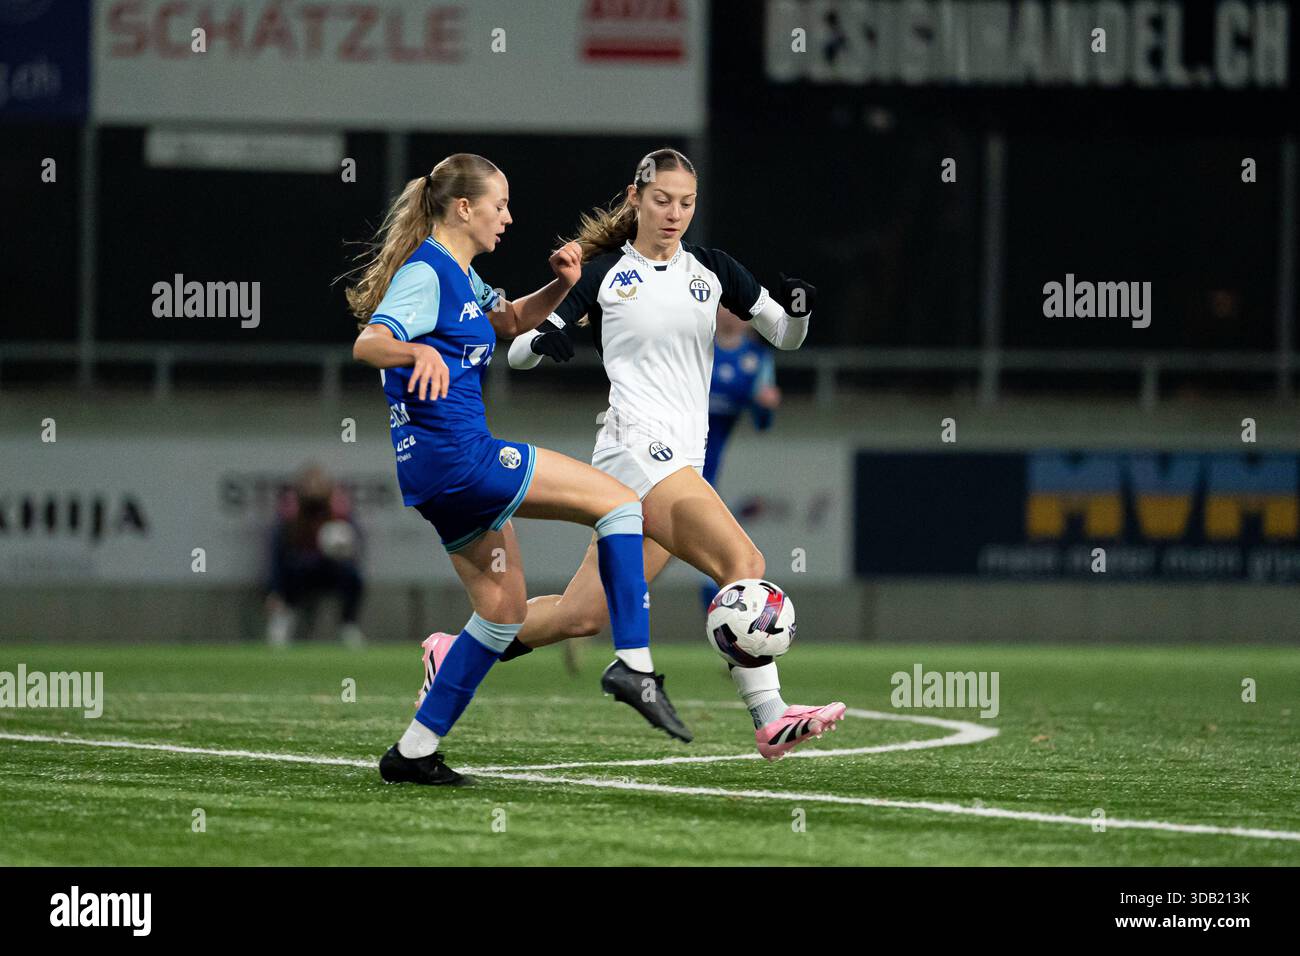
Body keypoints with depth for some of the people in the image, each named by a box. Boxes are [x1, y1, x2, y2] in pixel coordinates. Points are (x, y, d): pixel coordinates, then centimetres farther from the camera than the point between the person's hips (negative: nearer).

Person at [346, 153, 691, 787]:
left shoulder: (458, 275, 18)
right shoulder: (426, 272, -12)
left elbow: (512, 321, 33)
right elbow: (368, 343, -26)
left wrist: (559, 285, 13)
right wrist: (420, 352, -48)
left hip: (434, 471, 11)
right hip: (456, 452, -11)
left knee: (503, 609, 15)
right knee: (619, 502, -9)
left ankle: (413, 753, 14)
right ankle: (634, 665, -16)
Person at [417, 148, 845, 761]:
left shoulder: (713, 270, 13)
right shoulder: (601, 273, 2)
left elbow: (786, 338, 15)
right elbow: (516, 352, 4)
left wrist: (797, 308, -8)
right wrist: (542, 342, -19)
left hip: (682, 458, 6)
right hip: (635, 444, -6)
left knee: (583, 615, 4)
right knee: (743, 563, -23)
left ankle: (455, 654, 20)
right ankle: (770, 720, -24)